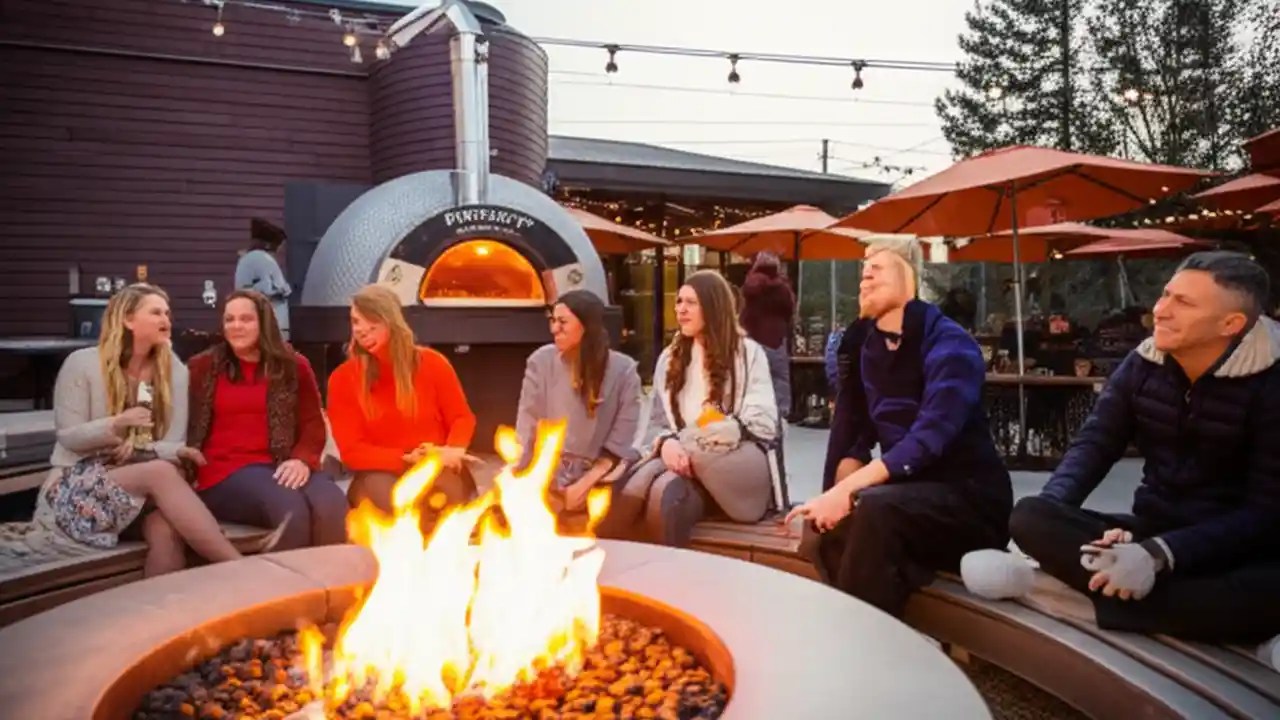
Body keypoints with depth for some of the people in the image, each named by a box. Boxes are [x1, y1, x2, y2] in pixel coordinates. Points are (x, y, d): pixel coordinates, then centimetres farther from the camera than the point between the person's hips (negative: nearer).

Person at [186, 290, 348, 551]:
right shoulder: (203, 368, 14)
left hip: (284, 468, 2)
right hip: (227, 470, -1)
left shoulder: (293, 366, 15)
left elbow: (313, 423, 9)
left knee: (332, 505, -32)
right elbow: (185, 425, 12)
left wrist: (302, 460, -11)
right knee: (291, 508, -34)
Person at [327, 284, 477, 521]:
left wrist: (453, 451, -18)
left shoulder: (431, 363, -1)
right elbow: (352, 450, -5)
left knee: (451, 487, -35)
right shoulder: (343, 379, -3)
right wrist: (406, 459, -19)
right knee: (383, 494, -36)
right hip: (381, 474, 0)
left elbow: (462, 418, 5)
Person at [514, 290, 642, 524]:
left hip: (600, 474, -1)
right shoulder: (542, 360, -1)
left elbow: (620, 443, -4)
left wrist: (585, 484, -13)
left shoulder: (623, 370, -3)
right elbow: (527, 429, -2)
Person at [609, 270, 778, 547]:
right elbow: (657, 421, 15)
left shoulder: (748, 352, 8)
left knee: (664, 492, -37)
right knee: (634, 490, -35)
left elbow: (764, 422, -3)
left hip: (738, 467, -3)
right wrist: (666, 442, -13)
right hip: (685, 461, 3)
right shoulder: (669, 358, 21)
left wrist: (691, 444, -14)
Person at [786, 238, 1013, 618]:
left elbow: (930, 436, -28)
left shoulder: (948, 344, -15)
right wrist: (839, 494, -15)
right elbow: (853, 431, 4)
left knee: (875, 510, -33)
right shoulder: (861, 342, 5)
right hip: (905, 493, 6)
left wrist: (847, 490, -35)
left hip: (968, 497, -6)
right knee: (823, 527, -18)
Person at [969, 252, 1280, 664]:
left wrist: (1159, 554, -30)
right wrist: (1050, 507, -21)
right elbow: (1095, 443, 1)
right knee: (1030, 517, -22)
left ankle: (1081, 581, -30)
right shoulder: (1143, 364, 1)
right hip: (1150, 531, 3)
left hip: (1236, 550, -3)